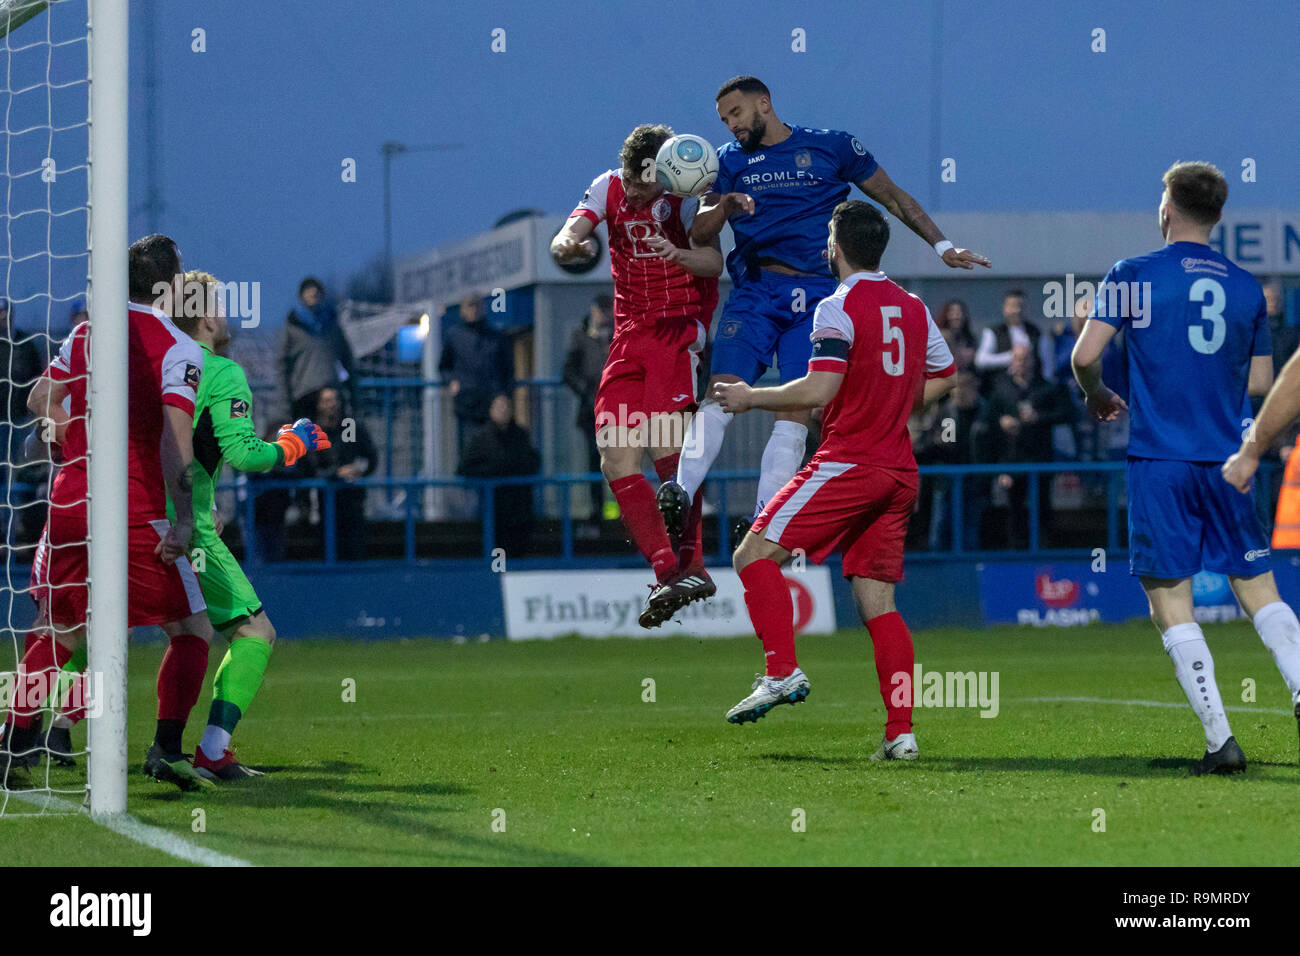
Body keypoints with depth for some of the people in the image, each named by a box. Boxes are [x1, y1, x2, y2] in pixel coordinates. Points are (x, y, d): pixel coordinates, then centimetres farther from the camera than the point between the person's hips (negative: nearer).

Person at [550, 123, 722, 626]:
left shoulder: (686, 194, -10)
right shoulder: (608, 188, 1)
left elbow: (714, 262, -20)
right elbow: (568, 236, -12)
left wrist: (681, 255, -42)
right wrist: (568, 245, -36)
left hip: (683, 326, -6)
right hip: (631, 334, 6)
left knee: (663, 443, -24)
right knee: (616, 457, -5)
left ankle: (691, 566, -19)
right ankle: (668, 572, -3)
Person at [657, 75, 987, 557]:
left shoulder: (833, 146, 11)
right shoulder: (730, 161, 16)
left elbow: (893, 197, 18)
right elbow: (699, 235, 8)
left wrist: (942, 246, 14)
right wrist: (725, 207, -13)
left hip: (815, 295, -1)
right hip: (754, 290, 1)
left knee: (796, 409, -13)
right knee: (722, 390, -20)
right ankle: (681, 493, -27)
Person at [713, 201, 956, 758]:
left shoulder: (839, 308, -9)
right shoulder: (914, 309, 14)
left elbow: (818, 391, -19)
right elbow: (942, 379, 24)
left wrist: (751, 398, -6)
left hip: (848, 462, -7)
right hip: (899, 471, 7)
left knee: (756, 554, -3)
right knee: (877, 601, 7)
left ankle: (782, 671, -17)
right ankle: (901, 731, -1)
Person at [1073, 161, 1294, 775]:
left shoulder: (1133, 276, -3)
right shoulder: (1245, 287, 8)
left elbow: (1085, 355, -8)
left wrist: (1098, 396, 13)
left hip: (1159, 458, -3)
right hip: (1226, 460, 3)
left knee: (1171, 603, -1)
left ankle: (1220, 741, -9)